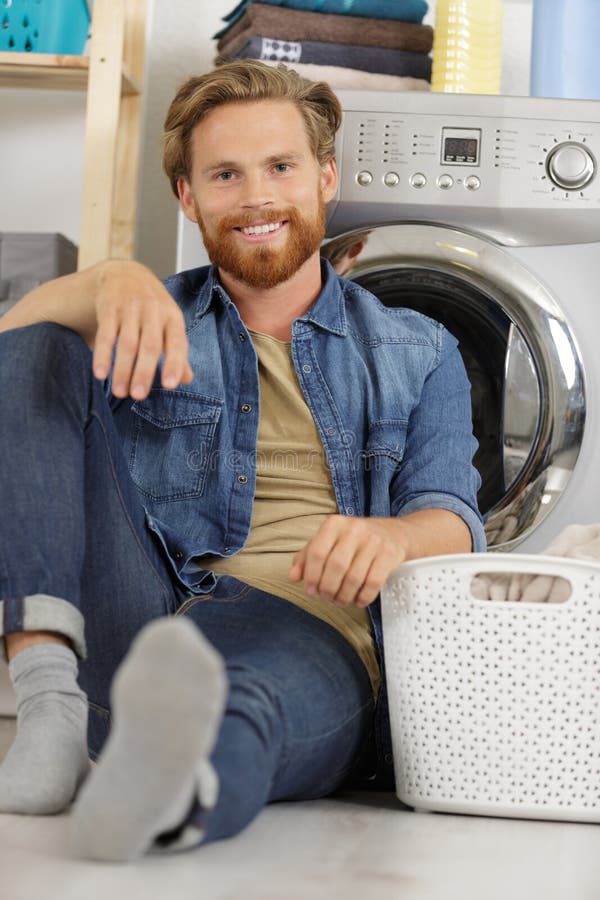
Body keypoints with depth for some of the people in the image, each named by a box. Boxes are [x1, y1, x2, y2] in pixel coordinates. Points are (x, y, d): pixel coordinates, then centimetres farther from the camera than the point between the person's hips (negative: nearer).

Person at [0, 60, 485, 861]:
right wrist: (107, 282, -23)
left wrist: (391, 536, -21)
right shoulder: (152, 324, 20)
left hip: (319, 636, -2)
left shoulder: (417, 355, 20)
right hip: (125, 632, 2)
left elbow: (452, 515, 5)